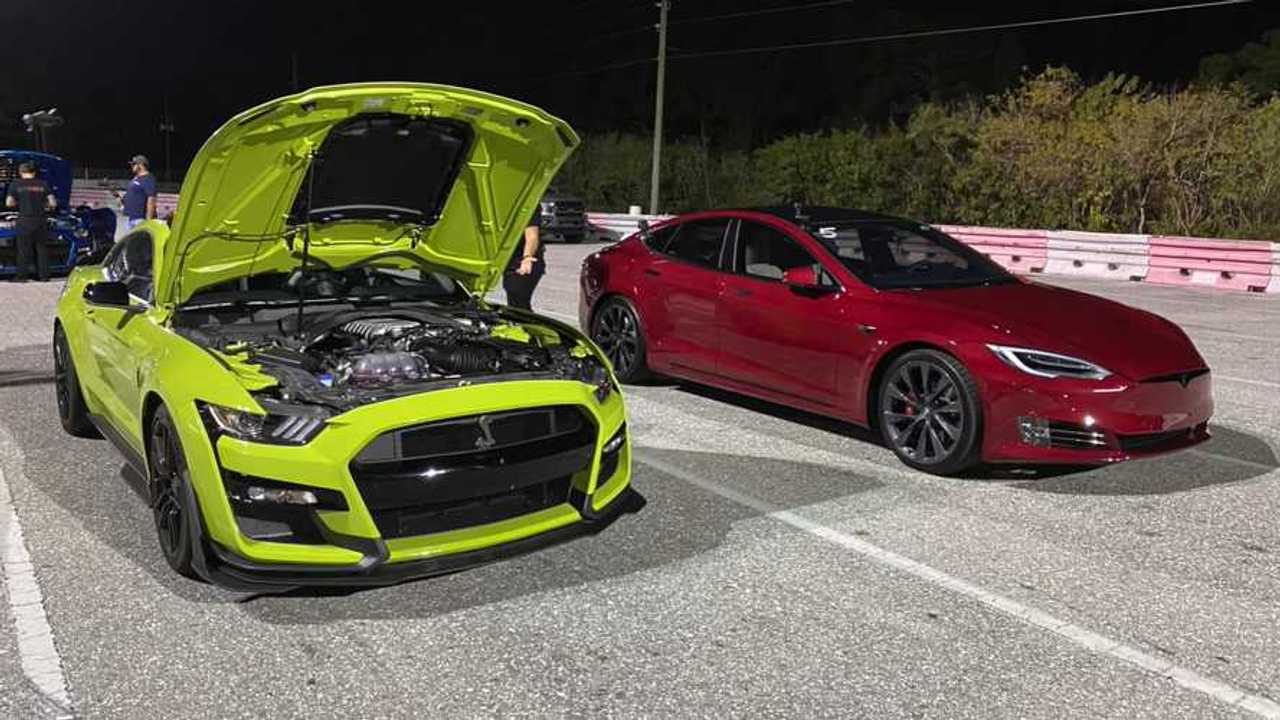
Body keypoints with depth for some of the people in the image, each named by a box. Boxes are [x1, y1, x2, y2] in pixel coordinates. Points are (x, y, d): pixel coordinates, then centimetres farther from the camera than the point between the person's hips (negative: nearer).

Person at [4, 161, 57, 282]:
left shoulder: (16, 184, 1)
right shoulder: (43, 184, 6)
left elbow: (8, 203, 0)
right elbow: (53, 203, 4)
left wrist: (18, 203, 20)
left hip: (25, 221, -2)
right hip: (40, 221, 2)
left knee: (24, 249, 4)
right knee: (42, 249, 9)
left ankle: (21, 275, 4)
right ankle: (44, 275, 9)